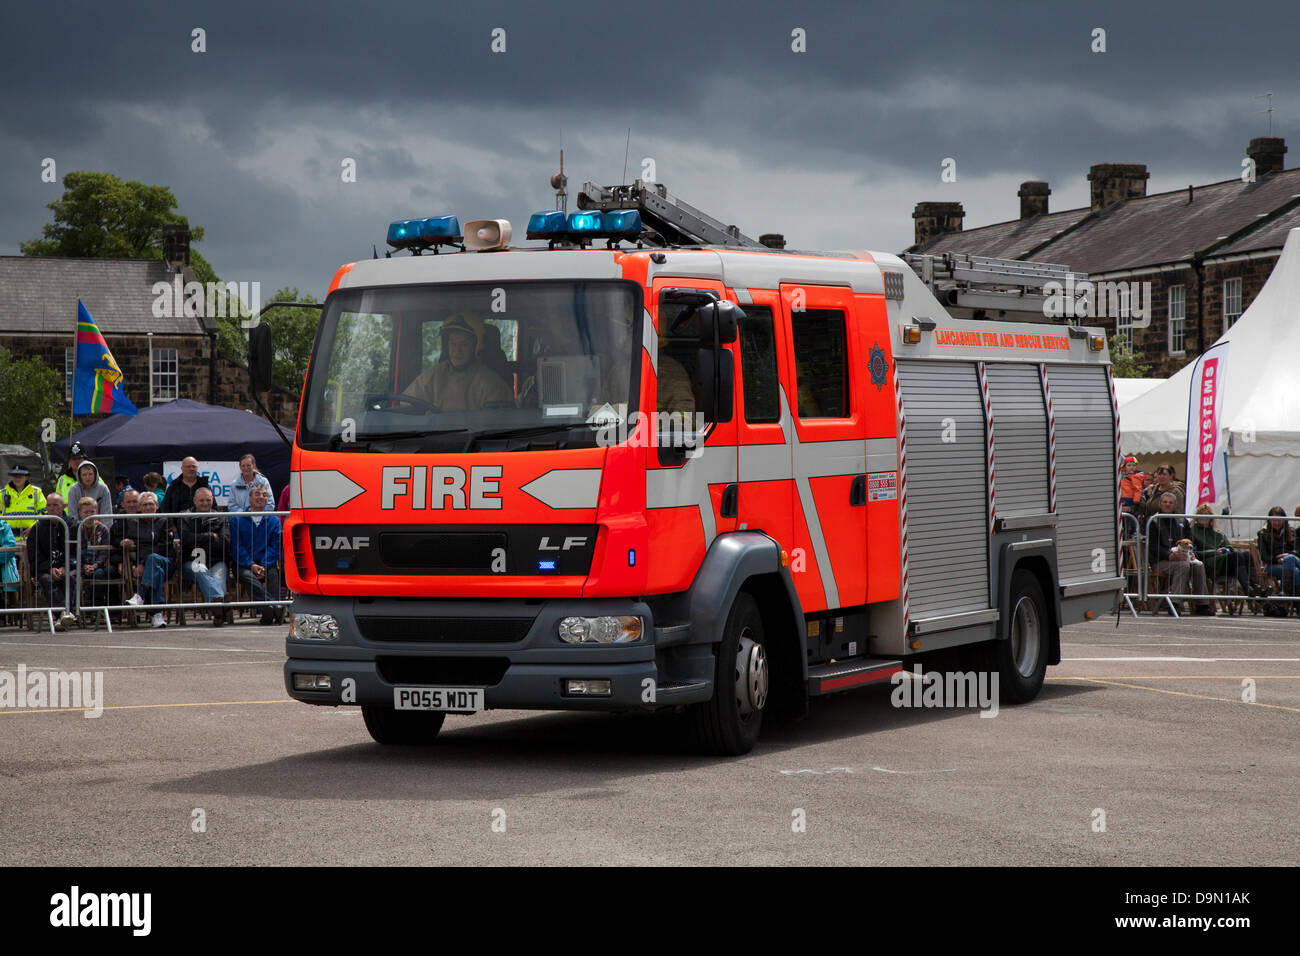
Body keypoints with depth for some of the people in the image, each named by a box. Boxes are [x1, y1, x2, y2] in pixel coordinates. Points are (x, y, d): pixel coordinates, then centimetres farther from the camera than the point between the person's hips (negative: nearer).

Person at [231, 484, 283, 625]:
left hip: (267, 565, 2)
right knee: (248, 576, -34)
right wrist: (252, 565, -13)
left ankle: (269, 612, -38)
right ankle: (276, 607, -49)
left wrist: (264, 566, -11)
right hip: (244, 566, -2)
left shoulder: (274, 520, 16)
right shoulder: (237, 520, 11)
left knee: (273, 574, -32)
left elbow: (275, 547, 6)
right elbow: (236, 547, 2)